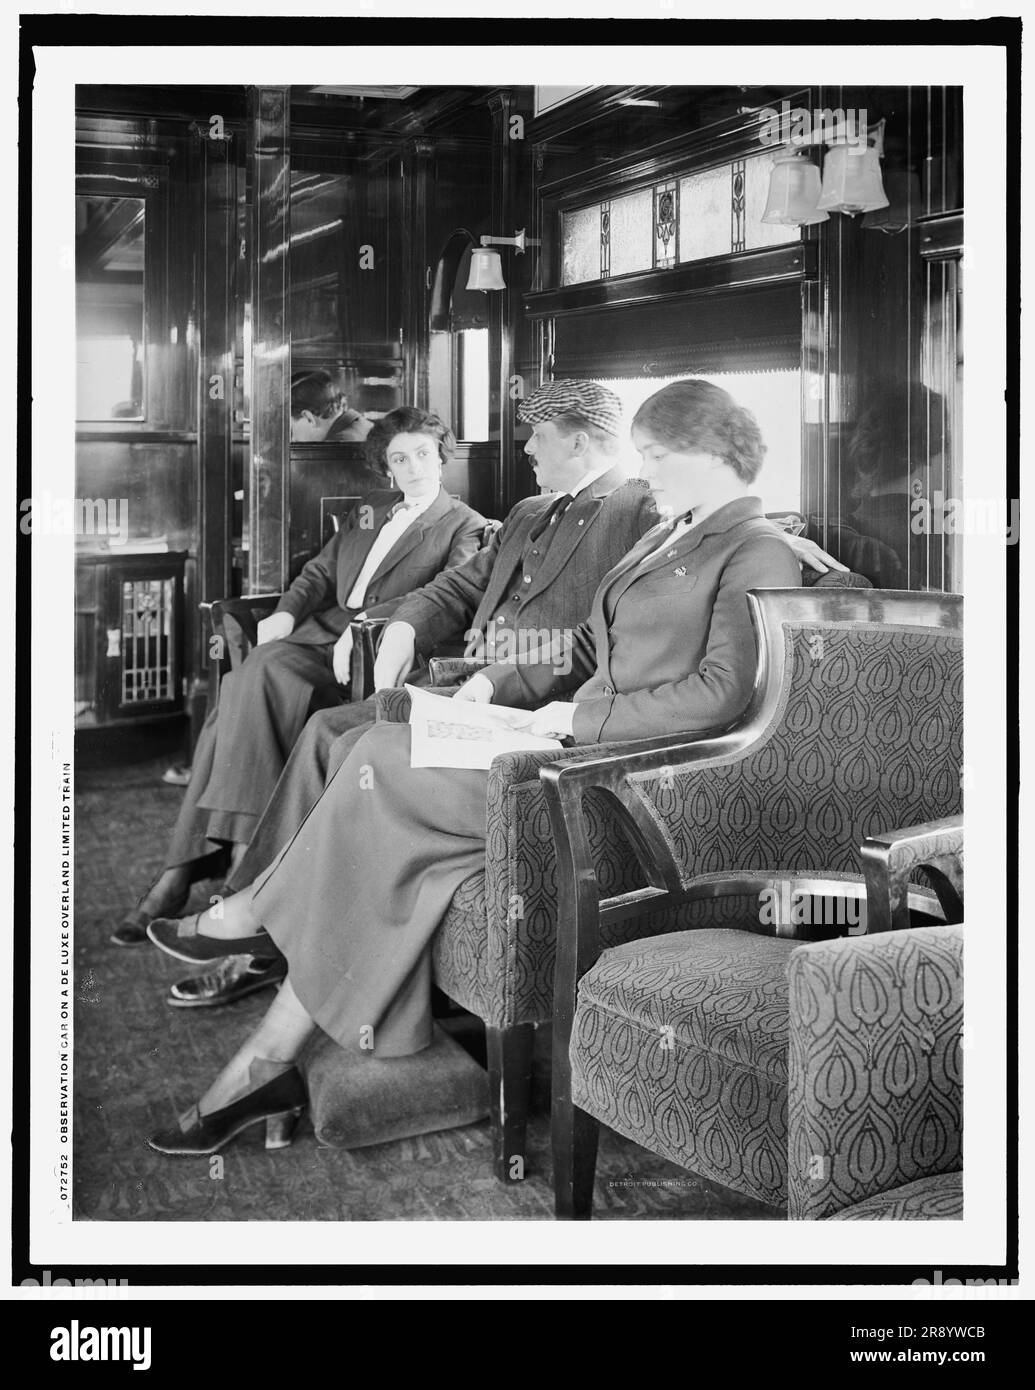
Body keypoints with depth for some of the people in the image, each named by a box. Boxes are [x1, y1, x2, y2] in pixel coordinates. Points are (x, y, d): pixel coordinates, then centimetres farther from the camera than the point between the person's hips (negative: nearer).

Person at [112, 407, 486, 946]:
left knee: (261, 675, -33)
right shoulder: (370, 508, 27)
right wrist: (286, 613, 4)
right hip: (316, 635, 6)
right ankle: (180, 871, -23)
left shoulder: (466, 528, 6)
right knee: (229, 713, -21)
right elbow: (321, 572, 26)